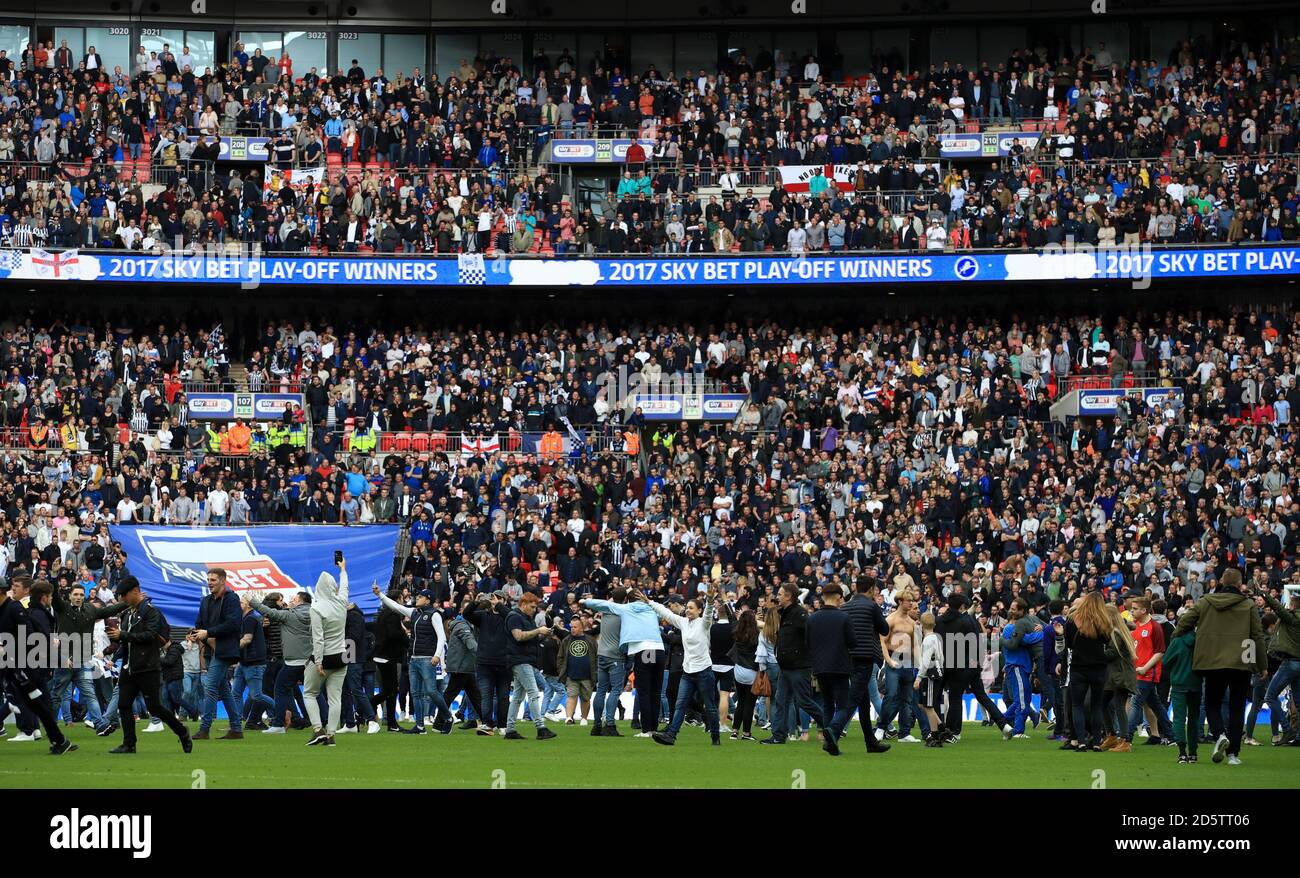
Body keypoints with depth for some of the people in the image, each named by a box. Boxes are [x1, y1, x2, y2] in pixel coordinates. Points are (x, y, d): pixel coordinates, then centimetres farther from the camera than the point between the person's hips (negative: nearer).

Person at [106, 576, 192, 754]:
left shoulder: (150, 611, -10)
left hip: (147, 668, -8)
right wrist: (115, 636, -1)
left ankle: (182, 732, 14)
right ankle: (128, 744, 7)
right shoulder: (127, 613, 15)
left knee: (154, 707, -4)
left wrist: (122, 635, -20)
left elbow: (150, 635, -21)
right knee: (124, 705, 2)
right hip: (129, 668, 8)